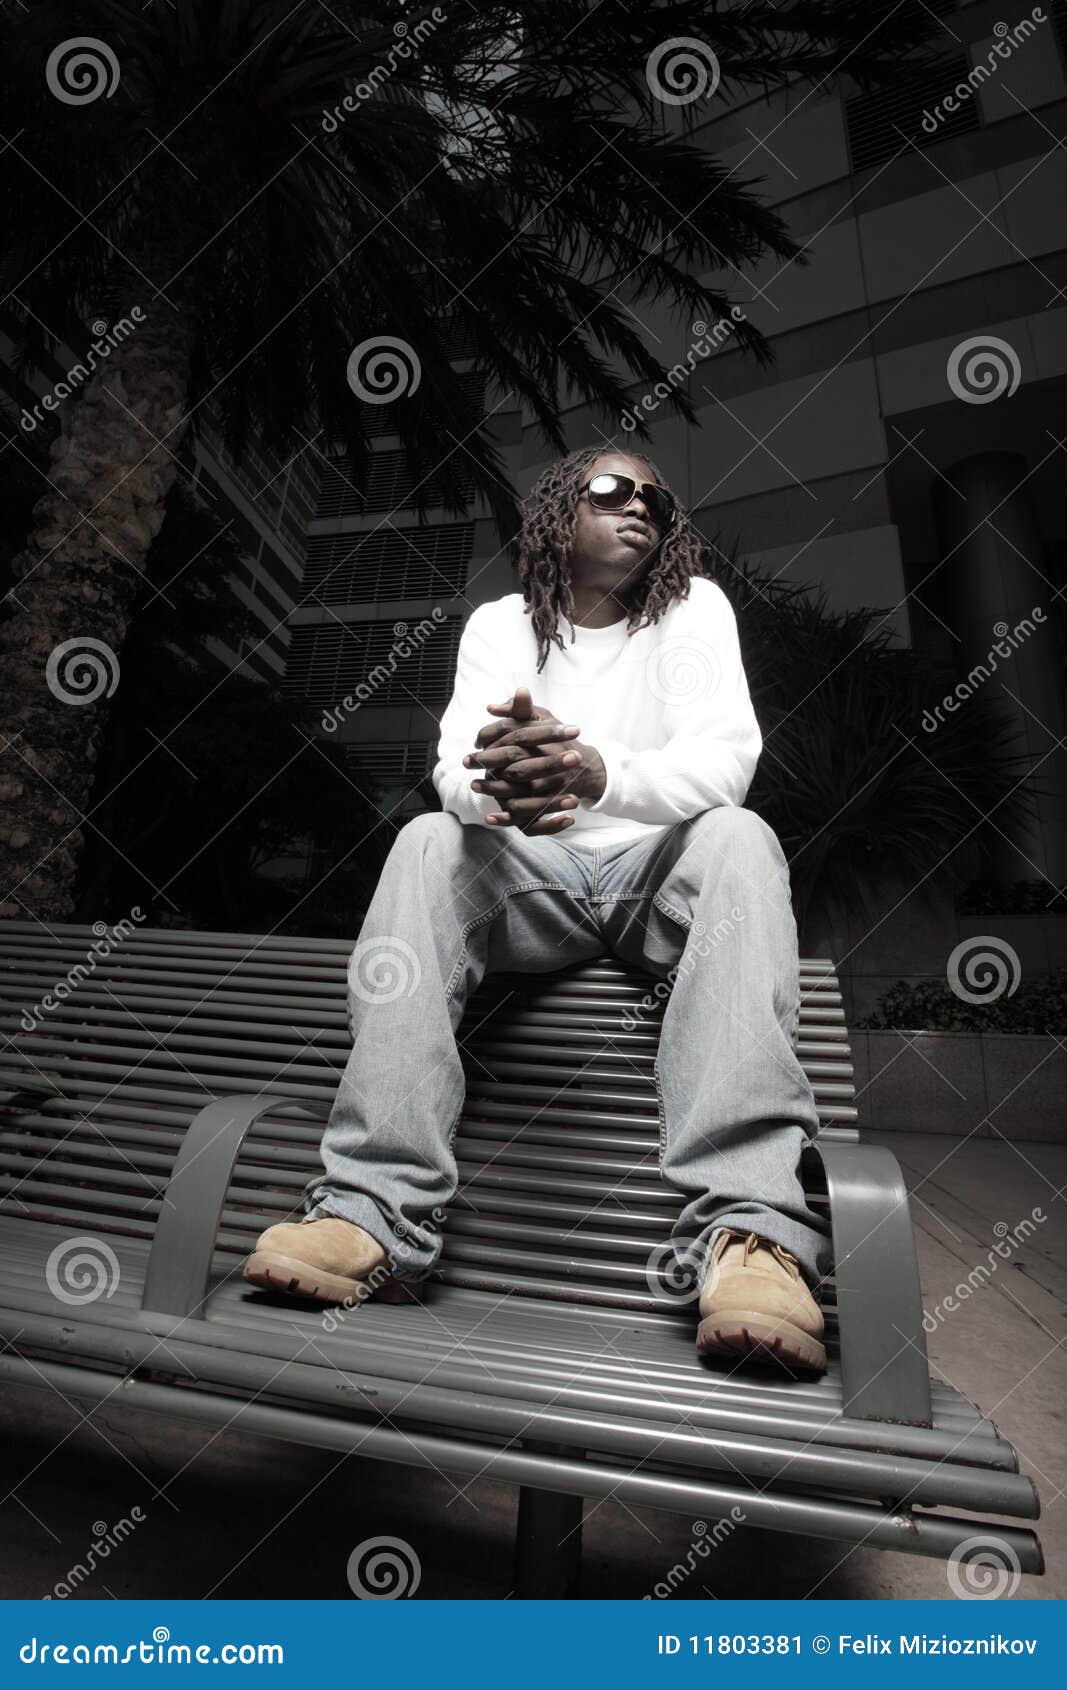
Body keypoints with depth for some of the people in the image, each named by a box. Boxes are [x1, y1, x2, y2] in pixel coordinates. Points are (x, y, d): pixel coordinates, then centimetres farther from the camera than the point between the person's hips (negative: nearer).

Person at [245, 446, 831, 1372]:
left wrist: (599, 774, -37)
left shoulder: (694, 607, 2)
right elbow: (453, 767, -10)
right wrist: (492, 781, -37)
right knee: (428, 844, -26)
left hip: (660, 867, 0)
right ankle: (375, 1208, -34)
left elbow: (727, 759, -16)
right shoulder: (501, 624, 6)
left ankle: (752, 1228, -44)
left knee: (738, 837, -31)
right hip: (536, 876, 1)